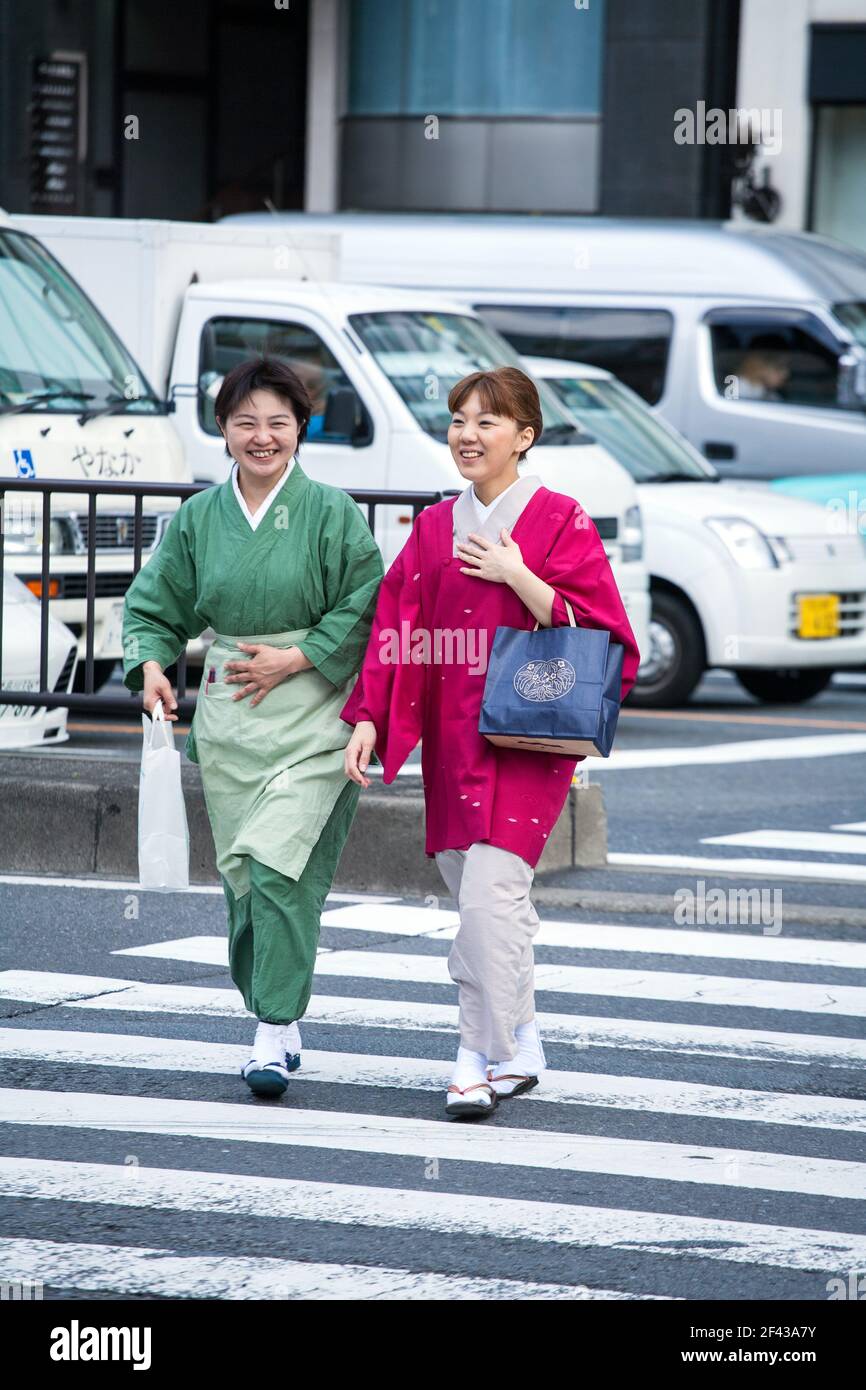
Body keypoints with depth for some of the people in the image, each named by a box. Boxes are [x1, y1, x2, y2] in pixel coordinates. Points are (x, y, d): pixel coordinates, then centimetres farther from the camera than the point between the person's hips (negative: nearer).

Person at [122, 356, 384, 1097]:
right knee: (241, 872, 7)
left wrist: (293, 659, -11)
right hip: (226, 714, 5)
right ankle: (278, 1016, 22)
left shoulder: (331, 513, -4)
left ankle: (276, 1035, -13)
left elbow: (366, 610, -4)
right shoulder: (198, 518, 8)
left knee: (280, 868, -15)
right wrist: (152, 664, -7)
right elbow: (155, 606, 12)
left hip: (310, 714, -5)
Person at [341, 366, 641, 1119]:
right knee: (479, 896, 8)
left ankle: (486, 1057, -12)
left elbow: (594, 626, -10)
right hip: (451, 733, 5)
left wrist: (514, 575, -15)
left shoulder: (559, 520, -3)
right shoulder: (434, 528, 12)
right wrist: (369, 719, 1)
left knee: (491, 890, -16)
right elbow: (395, 627, 10)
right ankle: (520, 1047, 20)